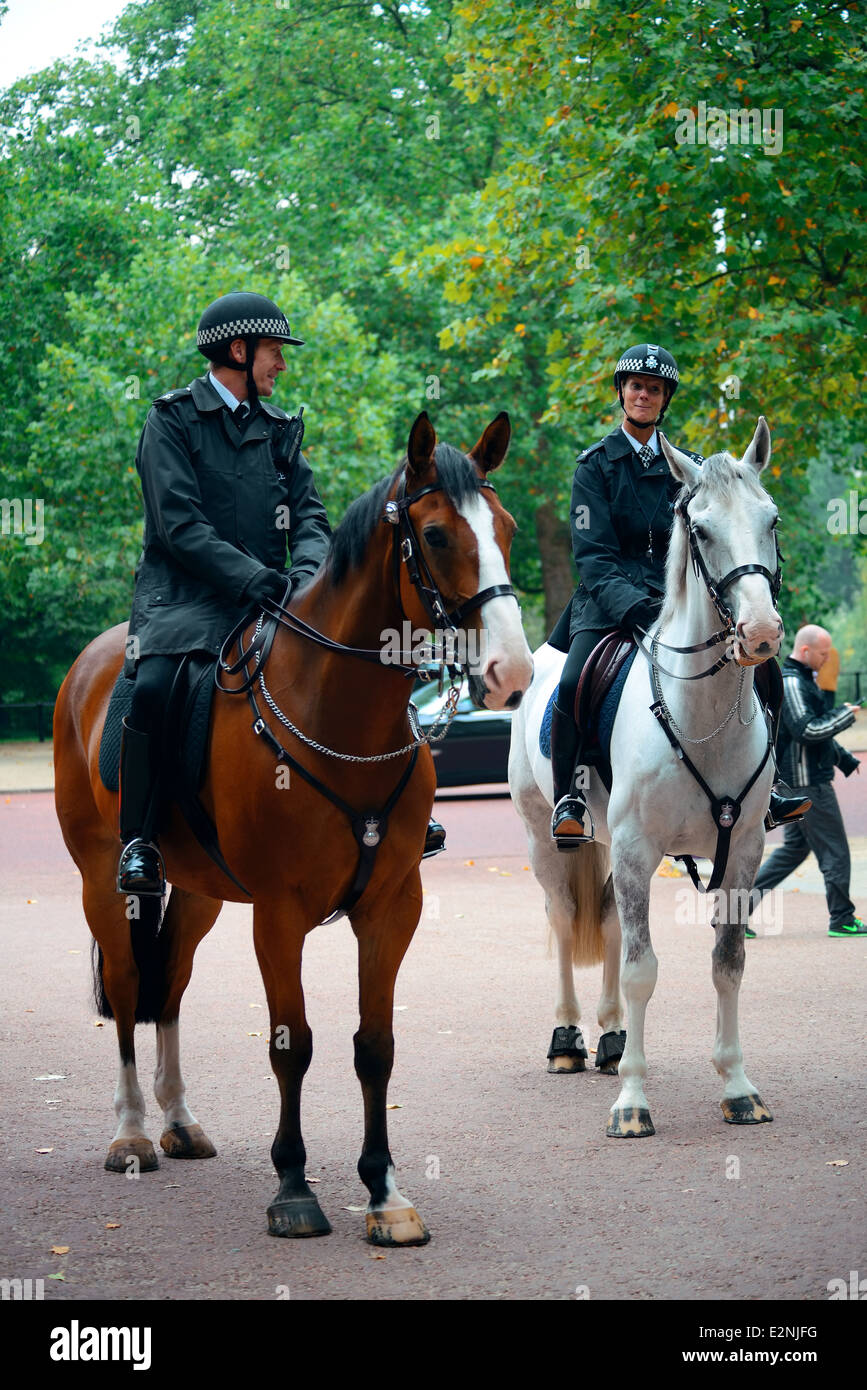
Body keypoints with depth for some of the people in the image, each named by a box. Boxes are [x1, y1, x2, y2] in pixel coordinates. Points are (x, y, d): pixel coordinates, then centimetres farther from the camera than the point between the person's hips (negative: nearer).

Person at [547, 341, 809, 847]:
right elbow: (593, 556, -7)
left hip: (677, 600, 4)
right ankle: (568, 802, -17)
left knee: (764, 672, -10)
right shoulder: (596, 464, 2)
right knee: (575, 684, -32)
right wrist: (636, 607, -23)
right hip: (608, 601, -4)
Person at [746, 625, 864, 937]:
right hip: (807, 781, -11)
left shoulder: (803, 679, 17)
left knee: (795, 847, 13)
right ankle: (842, 920, 5)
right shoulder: (792, 682, -17)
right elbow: (807, 730, -25)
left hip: (796, 779, 11)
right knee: (834, 851, -2)